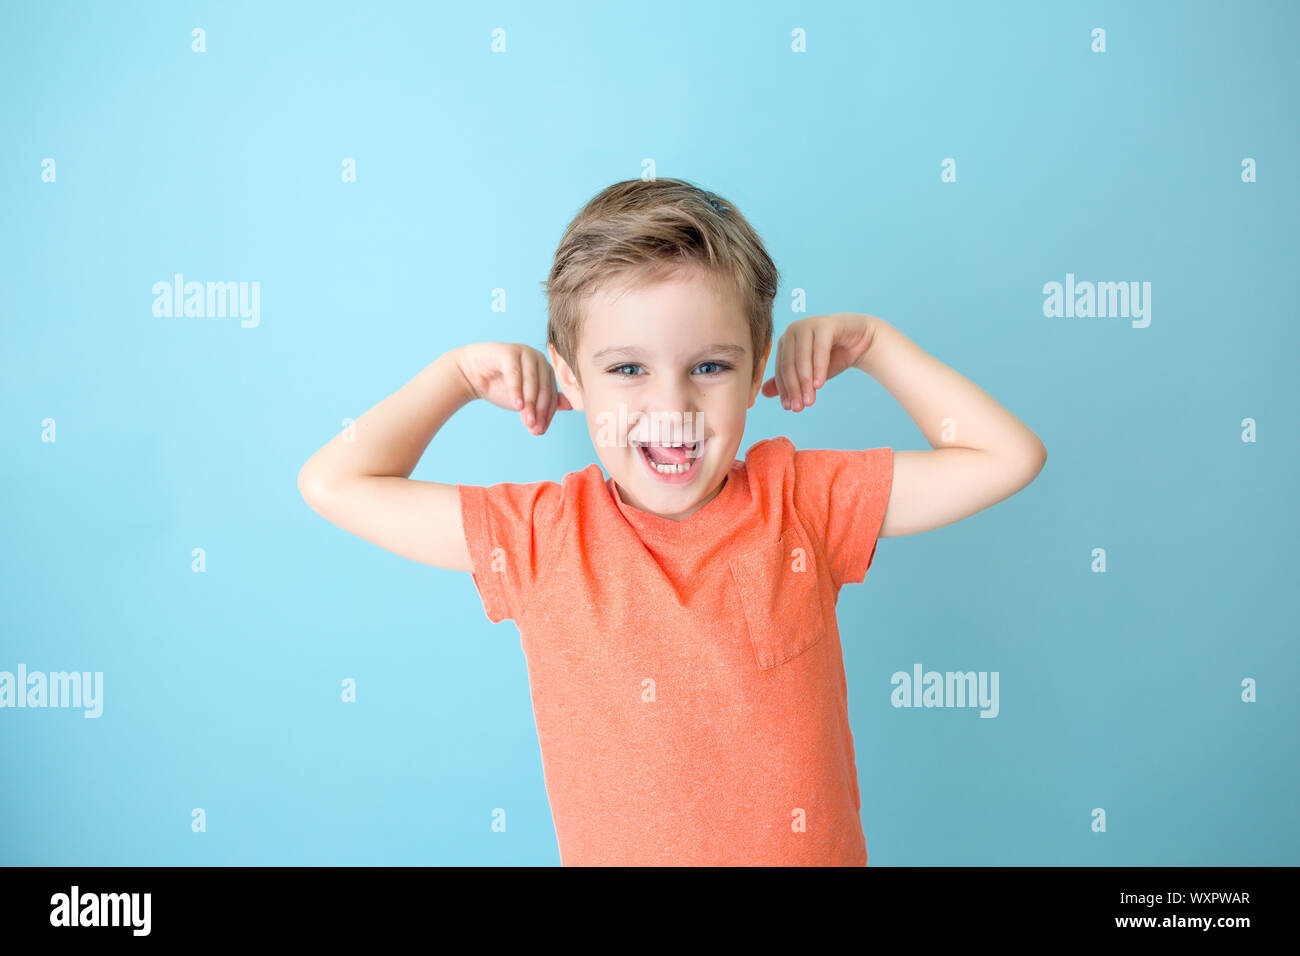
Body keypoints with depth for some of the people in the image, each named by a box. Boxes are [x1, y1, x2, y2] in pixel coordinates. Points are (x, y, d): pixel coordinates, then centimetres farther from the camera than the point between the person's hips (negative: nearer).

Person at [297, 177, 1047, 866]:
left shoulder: (802, 501, -8)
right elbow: (333, 483, -8)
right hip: (613, 851, 0)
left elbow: (1006, 457, -5)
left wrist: (870, 341, -6)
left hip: (817, 850, 1)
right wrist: (464, 373, -3)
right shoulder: (542, 536, -10)